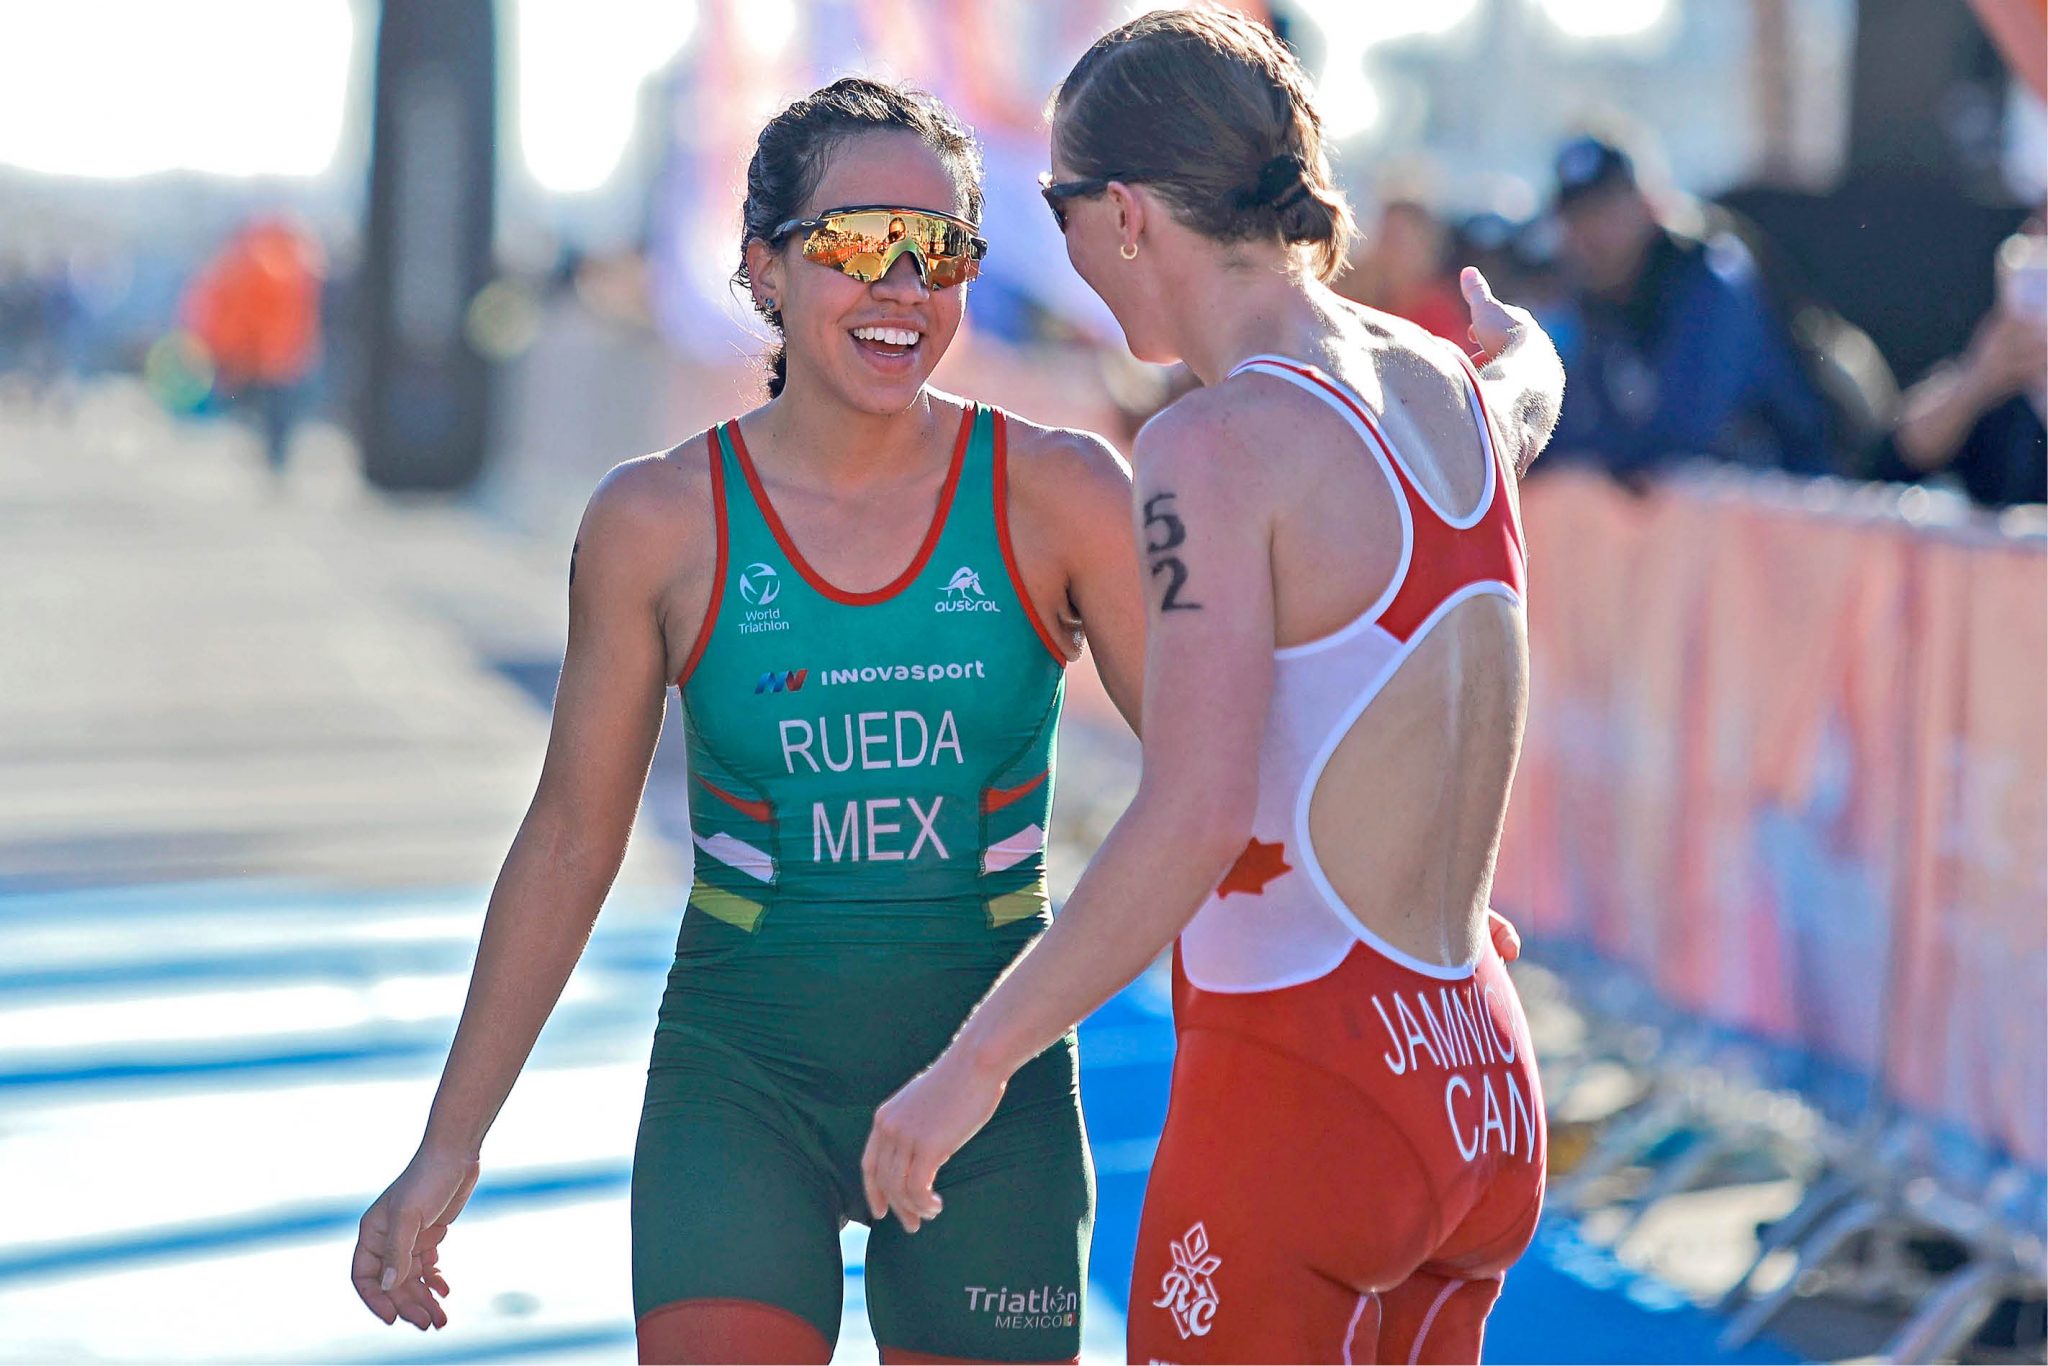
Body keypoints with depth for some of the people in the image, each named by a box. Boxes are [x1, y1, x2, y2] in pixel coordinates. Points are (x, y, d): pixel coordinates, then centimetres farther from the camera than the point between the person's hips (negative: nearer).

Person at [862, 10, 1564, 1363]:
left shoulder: (1220, 449, -16)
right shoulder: (1455, 392, 9)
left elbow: (1193, 821, -25)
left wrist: (977, 1061, -18)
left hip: (1304, 1093, -8)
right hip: (1484, 1096, 8)